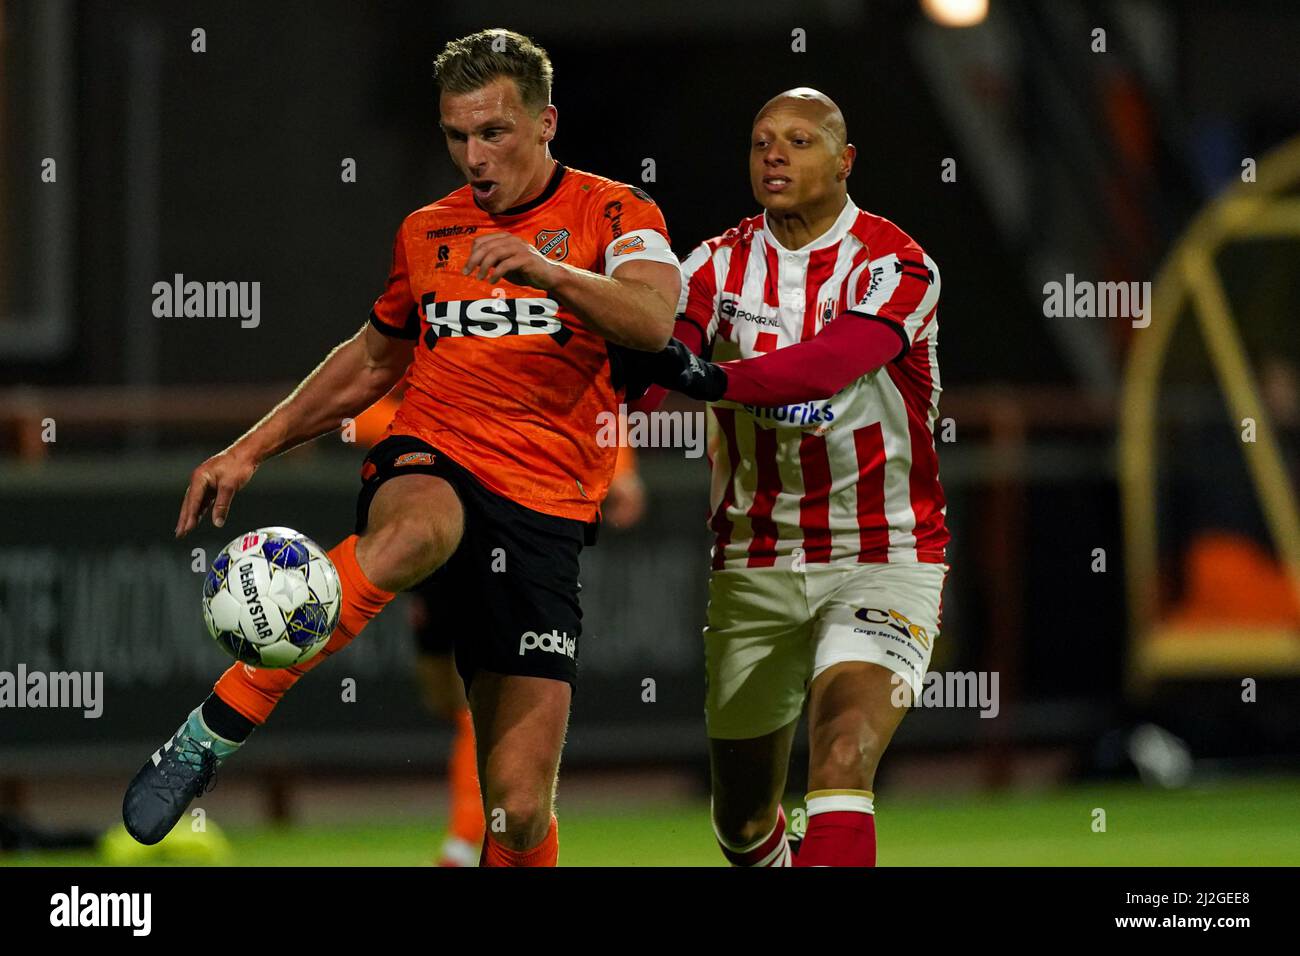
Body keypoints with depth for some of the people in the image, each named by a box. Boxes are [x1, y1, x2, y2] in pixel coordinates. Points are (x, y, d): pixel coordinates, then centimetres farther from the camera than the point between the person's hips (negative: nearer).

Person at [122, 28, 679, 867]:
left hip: (545, 507, -1)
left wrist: (543, 269, -33)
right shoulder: (427, 232, 16)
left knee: (521, 805, -8)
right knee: (417, 531, -40)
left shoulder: (611, 214, 4)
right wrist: (252, 449, 26)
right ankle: (214, 734, -39)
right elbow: (375, 357, 32)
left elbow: (652, 320, -17)